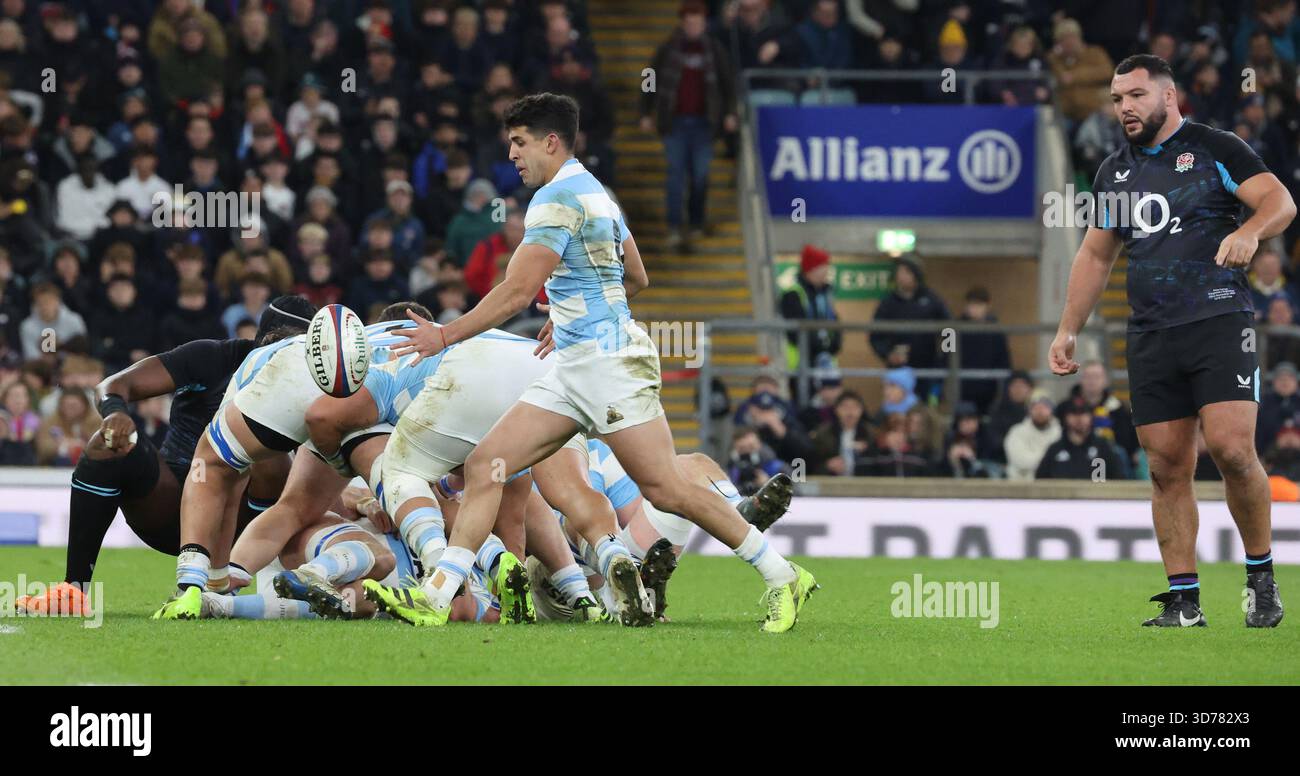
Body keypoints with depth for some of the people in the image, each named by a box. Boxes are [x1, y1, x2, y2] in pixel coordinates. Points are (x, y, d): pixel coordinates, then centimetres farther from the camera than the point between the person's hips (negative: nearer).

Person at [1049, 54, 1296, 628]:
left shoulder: (1217, 150, 2)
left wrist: (1249, 231, -28)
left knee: (1231, 447, -18)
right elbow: (1095, 256, 26)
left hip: (1219, 320, -5)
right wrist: (1068, 331, 20)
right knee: (1167, 467, 0)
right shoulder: (1115, 172, 18)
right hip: (1150, 337, 5)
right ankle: (1183, 601, 2)